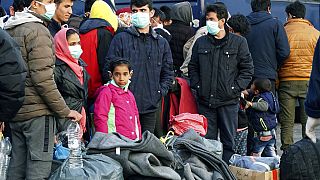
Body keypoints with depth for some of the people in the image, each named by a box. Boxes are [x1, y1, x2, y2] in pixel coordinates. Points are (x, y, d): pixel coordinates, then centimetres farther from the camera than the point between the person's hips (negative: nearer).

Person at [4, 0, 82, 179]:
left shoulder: (10, 31, 16)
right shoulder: (38, 30, -11)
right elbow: (42, 78, -18)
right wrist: (64, 111, -13)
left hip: (15, 111, 9)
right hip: (37, 112, -9)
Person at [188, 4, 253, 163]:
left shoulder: (238, 42, 1)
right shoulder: (200, 42, 10)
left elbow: (247, 69, 1)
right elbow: (193, 67, 16)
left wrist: (235, 88, -7)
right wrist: (197, 86, 2)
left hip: (229, 101, -2)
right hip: (205, 101, 3)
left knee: (229, 141, 3)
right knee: (207, 140, 6)